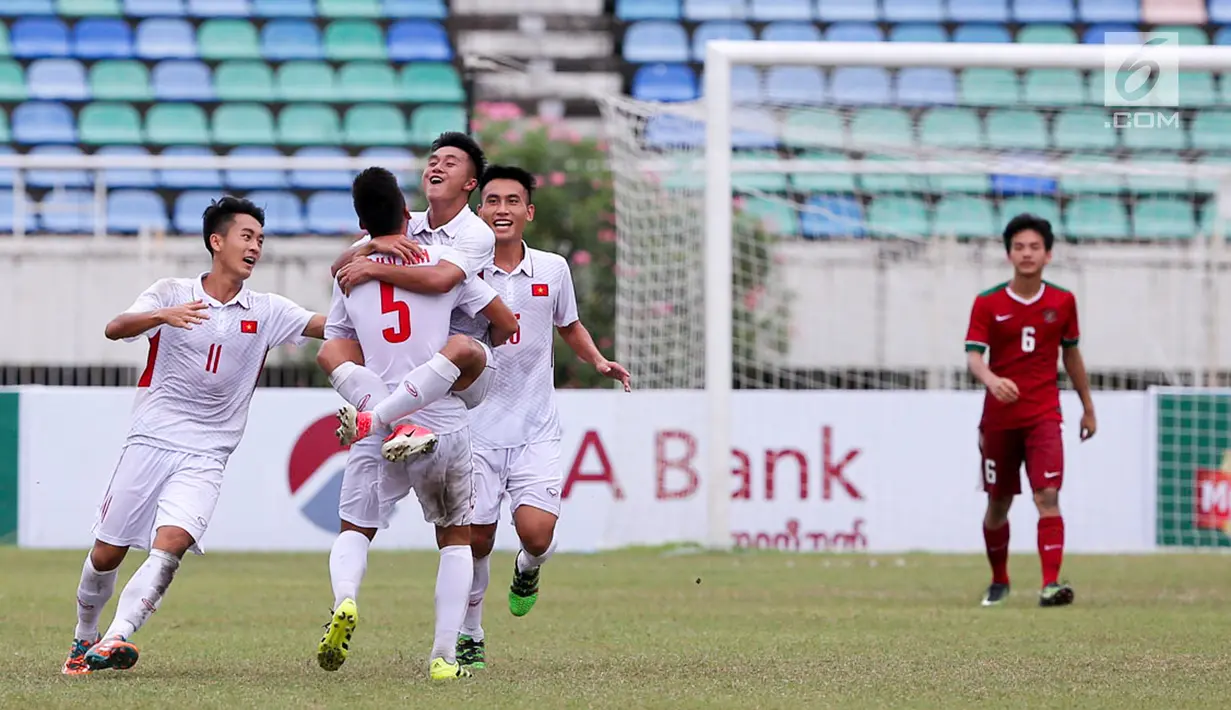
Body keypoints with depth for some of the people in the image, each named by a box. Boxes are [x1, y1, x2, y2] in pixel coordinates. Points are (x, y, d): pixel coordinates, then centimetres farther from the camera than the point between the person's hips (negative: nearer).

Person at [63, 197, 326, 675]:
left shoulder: (266, 312, 7)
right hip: (150, 442, -1)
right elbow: (116, 328, -15)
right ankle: (84, 638, 27)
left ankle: (115, 640, -29)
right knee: (106, 553, 3)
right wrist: (165, 315, -35)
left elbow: (329, 325, -1)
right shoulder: (172, 294, 0)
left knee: (170, 546, -22)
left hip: (205, 458, 1)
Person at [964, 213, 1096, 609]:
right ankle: (999, 582, 31)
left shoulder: (1062, 302, 3)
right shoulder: (988, 304, -3)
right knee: (998, 503, 11)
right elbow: (973, 355, -12)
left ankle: (1051, 584, -25)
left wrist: (1088, 407, 21)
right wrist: (991, 380, -34)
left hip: (1044, 416, 0)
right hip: (999, 417, 0)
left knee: (1048, 497, -17)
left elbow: (1071, 353, 16)